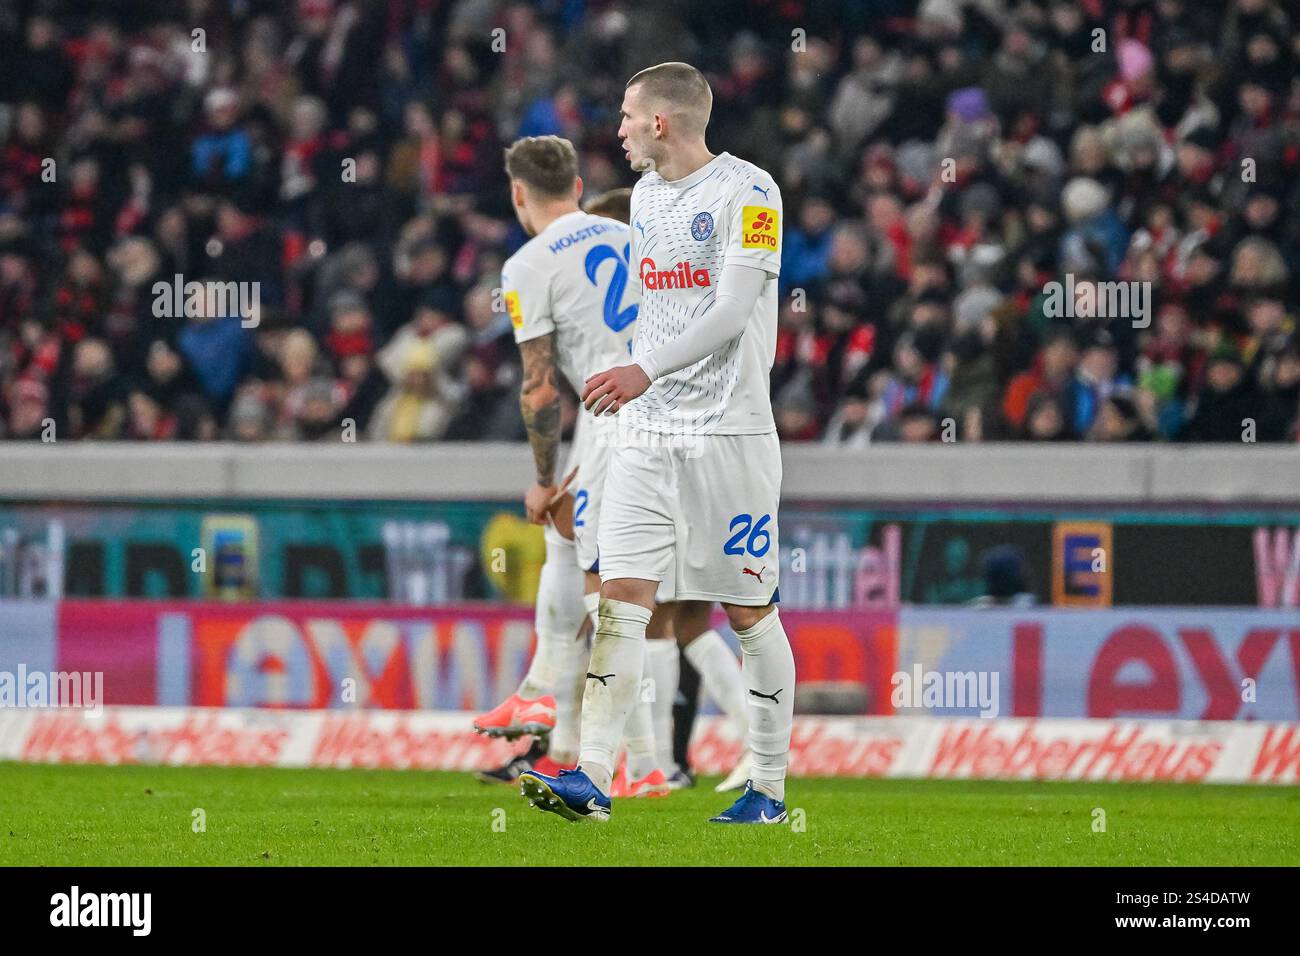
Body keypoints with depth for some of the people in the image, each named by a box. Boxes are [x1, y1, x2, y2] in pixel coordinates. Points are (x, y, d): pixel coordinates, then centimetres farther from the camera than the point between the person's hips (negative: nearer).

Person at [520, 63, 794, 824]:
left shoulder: (746, 192, -10)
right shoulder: (646, 193, 15)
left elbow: (732, 309, -19)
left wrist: (645, 371, -27)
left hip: (730, 432, -6)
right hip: (647, 431, 7)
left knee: (751, 611, 1)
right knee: (621, 596, -6)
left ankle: (770, 789, 9)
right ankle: (593, 780, -12)